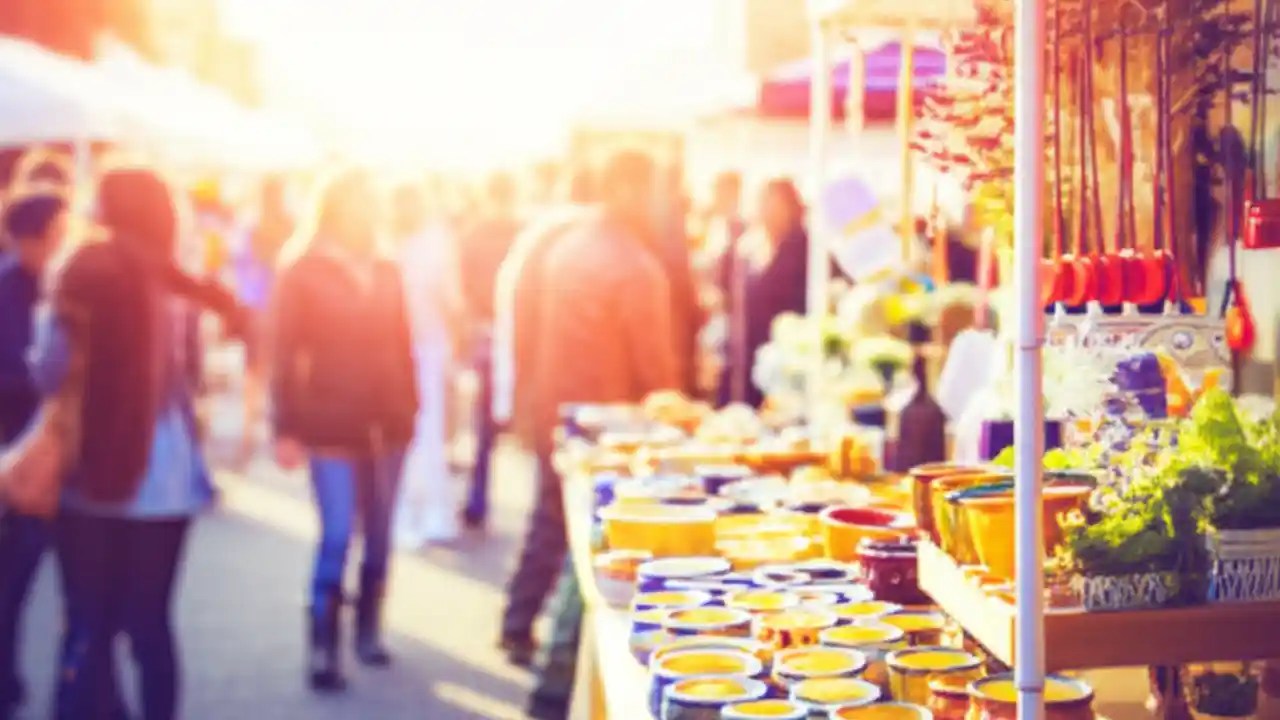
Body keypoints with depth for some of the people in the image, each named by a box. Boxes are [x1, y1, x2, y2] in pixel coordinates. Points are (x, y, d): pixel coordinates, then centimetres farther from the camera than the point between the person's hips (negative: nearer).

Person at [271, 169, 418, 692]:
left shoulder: (387, 274, 11)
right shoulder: (303, 273, -3)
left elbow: (401, 346, 12)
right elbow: (285, 354, -5)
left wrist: (410, 407, 5)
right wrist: (287, 429, -10)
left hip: (386, 422, 5)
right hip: (331, 424, -4)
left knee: (379, 536, 9)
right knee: (337, 537, -9)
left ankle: (368, 634, 21)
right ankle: (322, 650, -3)